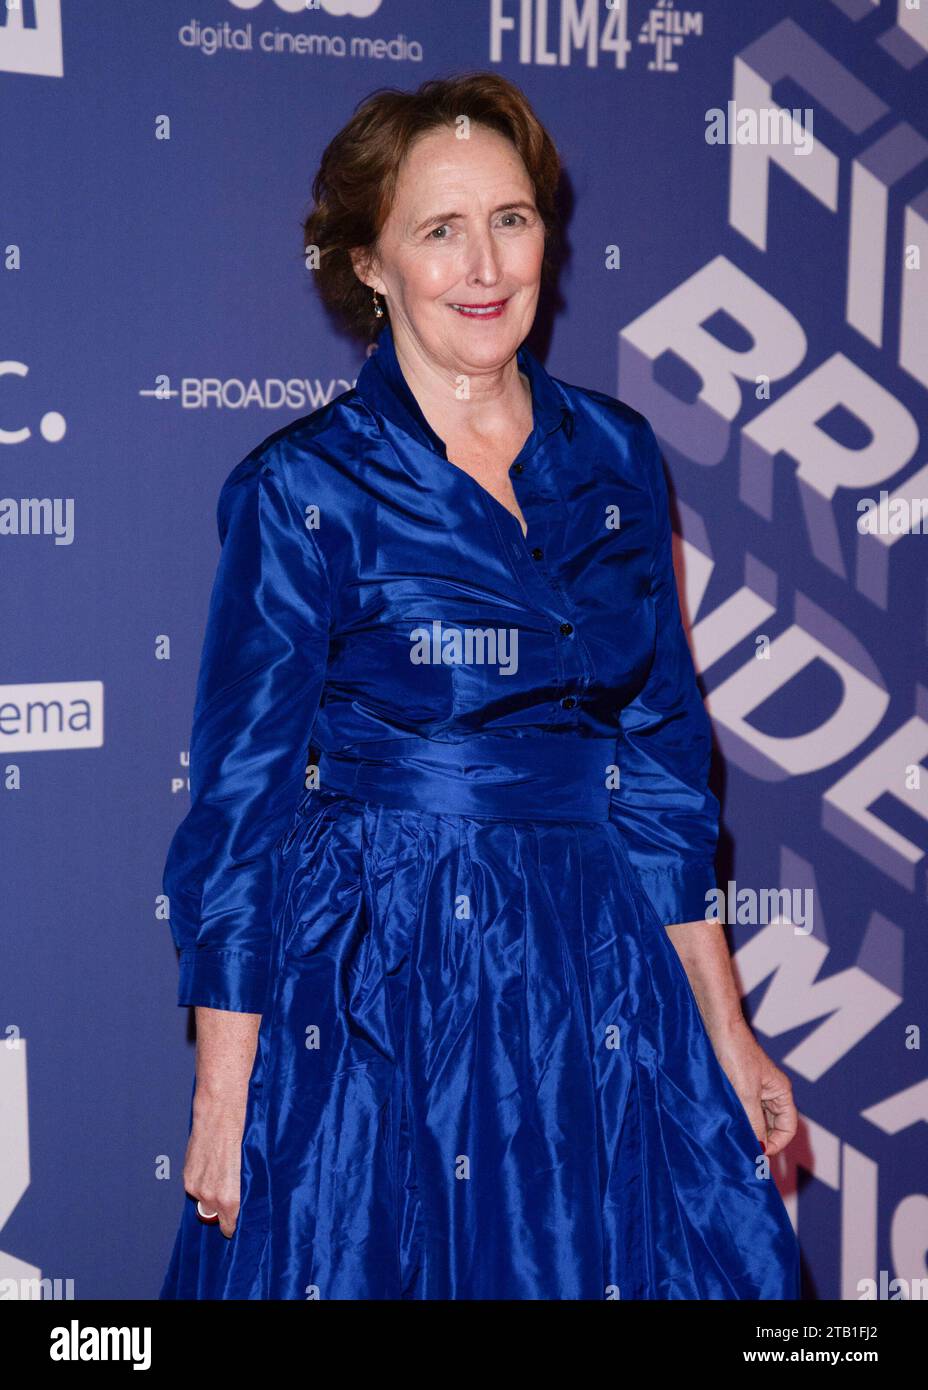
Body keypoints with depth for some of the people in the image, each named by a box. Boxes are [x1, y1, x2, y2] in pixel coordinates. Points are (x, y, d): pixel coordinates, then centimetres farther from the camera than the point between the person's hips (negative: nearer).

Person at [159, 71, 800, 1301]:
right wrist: (224, 1098, -7)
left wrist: (724, 1028, 7)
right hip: (382, 1002, -4)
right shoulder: (302, 490, -9)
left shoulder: (614, 455, 3)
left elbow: (661, 755, 7)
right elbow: (242, 800, -7)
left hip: (605, 984, 4)